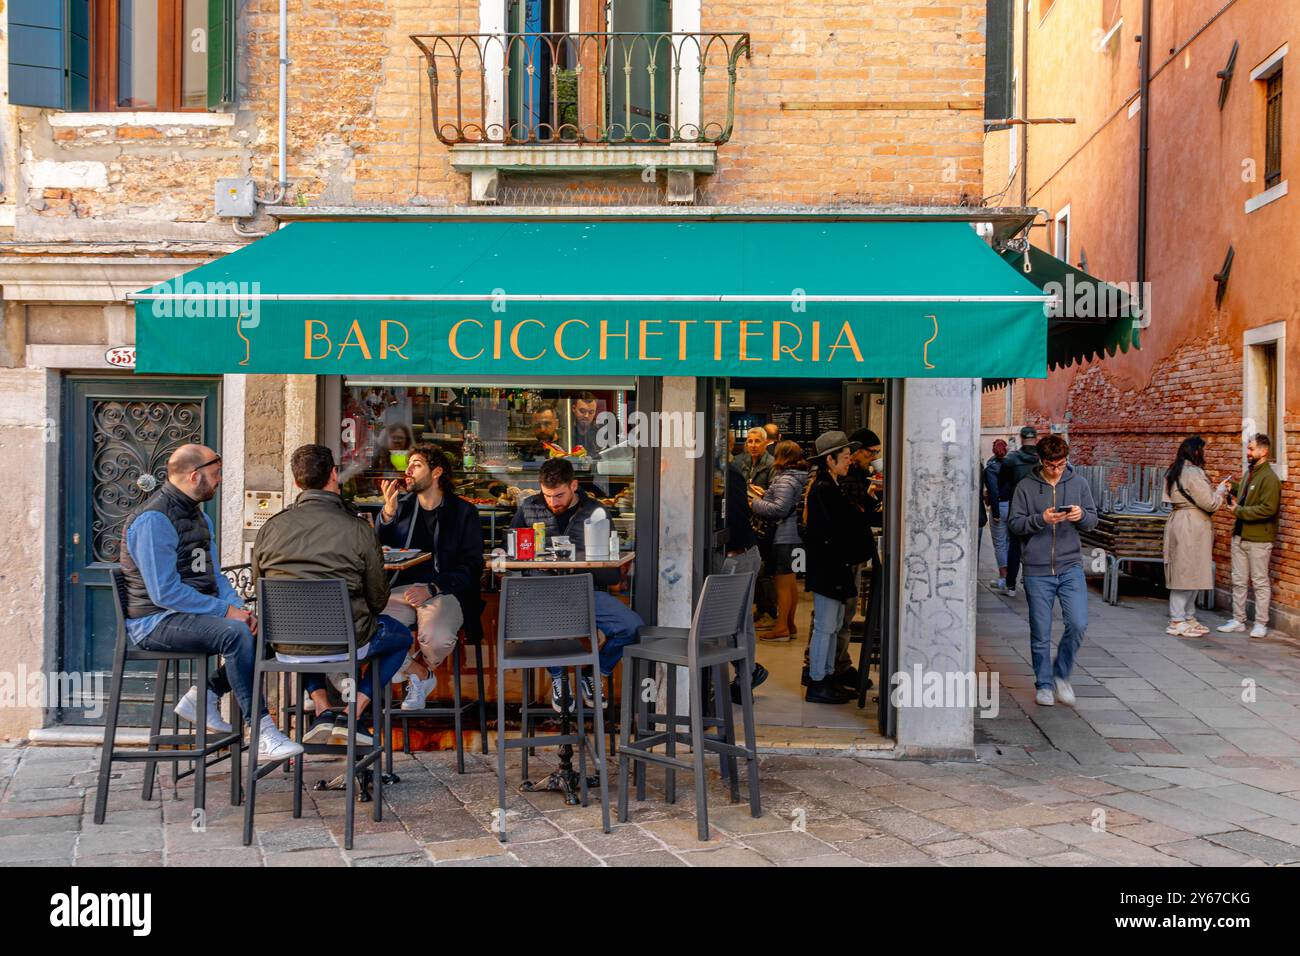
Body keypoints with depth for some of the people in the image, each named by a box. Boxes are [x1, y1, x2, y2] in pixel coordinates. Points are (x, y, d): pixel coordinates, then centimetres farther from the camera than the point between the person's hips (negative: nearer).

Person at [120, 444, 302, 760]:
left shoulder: (199, 517, 16)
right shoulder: (153, 520, -15)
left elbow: (213, 576, 17)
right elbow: (164, 592, -22)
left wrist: (239, 607, -3)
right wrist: (226, 611, -21)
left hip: (196, 614, 9)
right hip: (155, 622, -9)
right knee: (235, 633, -31)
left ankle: (206, 693, 2)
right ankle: (261, 729, -27)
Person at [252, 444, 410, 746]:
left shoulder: (271, 527, 1)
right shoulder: (358, 528, -9)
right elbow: (378, 599, -2)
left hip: (285, 643, 4)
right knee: (401, 635, 26)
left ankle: (322, 710, 22)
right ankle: (351, 715, 10)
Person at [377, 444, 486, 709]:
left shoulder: (464, 512, 6)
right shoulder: (401, 505, 17)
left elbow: (471, 567, 0)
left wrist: (431, 588, -14)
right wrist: (388, 512, -7)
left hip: (444, 591, -3)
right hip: (401, 589, 3)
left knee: (436, 638, -35)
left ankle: (418, 668, 6)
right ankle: (420, 676, -1)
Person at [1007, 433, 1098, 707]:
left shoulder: (1078, 484, 5)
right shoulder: (1026, 487, -1)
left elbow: (1093, 520, 10)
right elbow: (1013, 522, -3)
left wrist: (1082, 515, -13)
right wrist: (1041, 519, -19)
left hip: (1071, 567, 1)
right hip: (1037, 571, -1)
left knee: (1078, 624, -10)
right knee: (1041, 633, 4)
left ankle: (1061, 674, 14)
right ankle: (1044, 684, 20)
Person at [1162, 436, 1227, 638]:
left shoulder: (1176, 472, 15)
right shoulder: (1193, 473, -17)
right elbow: (1209, 503, -15)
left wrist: (1217, 490, 19)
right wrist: (1220, 490, 2)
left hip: (1180, 522, 10)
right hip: (1190, 528, -10)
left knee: (1189, 574, 15)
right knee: (1187, 573, -6)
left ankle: (1188, 617, 21)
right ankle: (1177, 622, -2)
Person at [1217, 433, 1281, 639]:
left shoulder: (1269, 478, -15)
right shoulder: (1248, 473, 13)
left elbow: (1268, 508, -23)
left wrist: (1240, 511, -18)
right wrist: (1232, 491, 5)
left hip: (1258, 539, -8)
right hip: (1240, 535, 8)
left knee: (1260, 582, 2)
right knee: (1239, 581, 12)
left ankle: (1261, 624, 9)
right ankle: (1238, 620, 21)